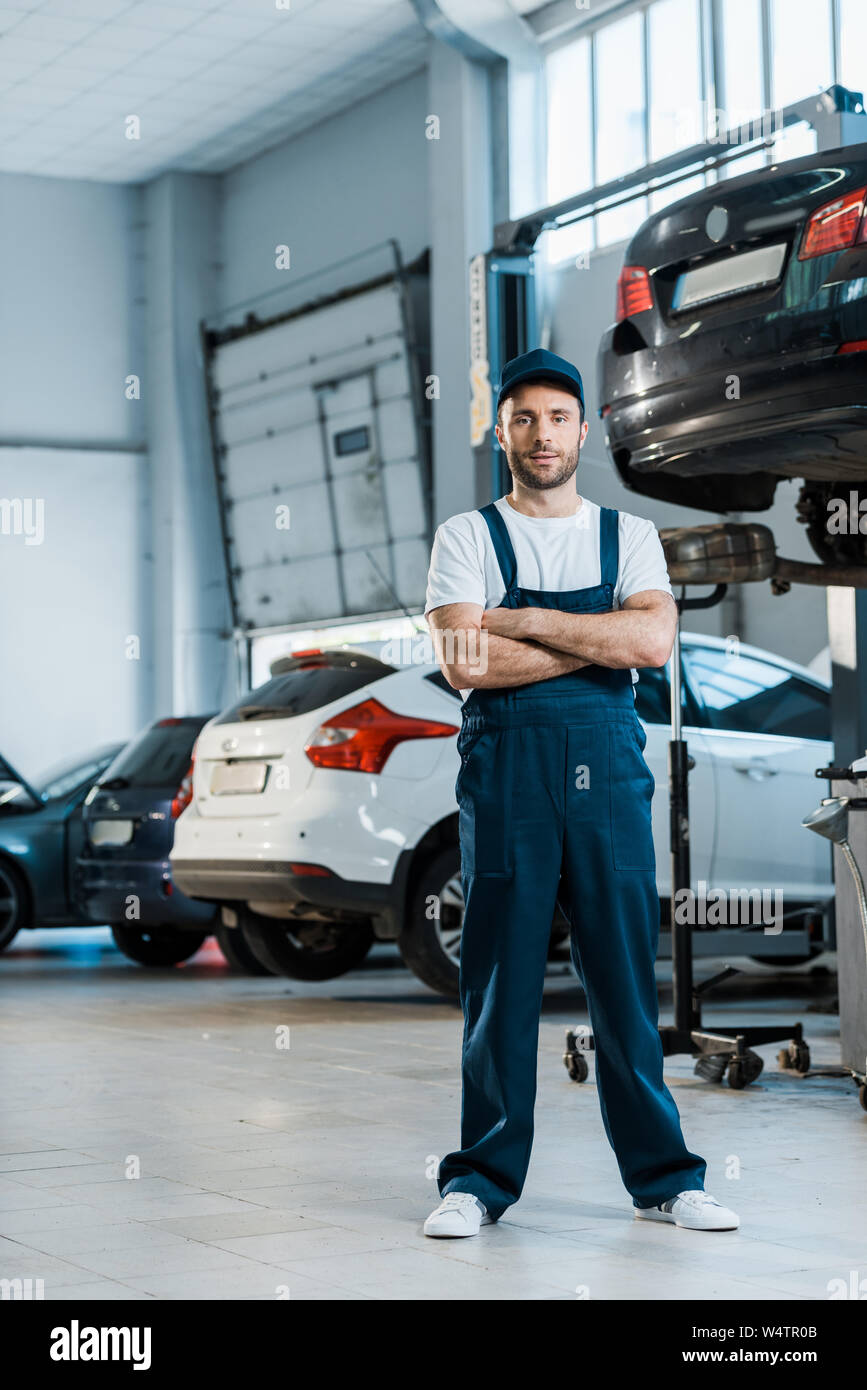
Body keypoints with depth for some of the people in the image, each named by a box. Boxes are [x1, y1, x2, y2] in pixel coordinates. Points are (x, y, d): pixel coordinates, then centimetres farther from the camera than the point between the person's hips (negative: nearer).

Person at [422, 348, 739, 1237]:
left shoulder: (630, 536, 13)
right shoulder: (467, 536, 8)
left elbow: (653, 642, -5)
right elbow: (464, 665, -8)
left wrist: (525, 621, -7)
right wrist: (600, 643, -5)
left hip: (608, 763, 2)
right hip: (504, 763, -1)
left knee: (626, 970, 2)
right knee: (499, 973, 0)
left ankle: (661, 1176, 11)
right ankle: (483, 1179, 9)